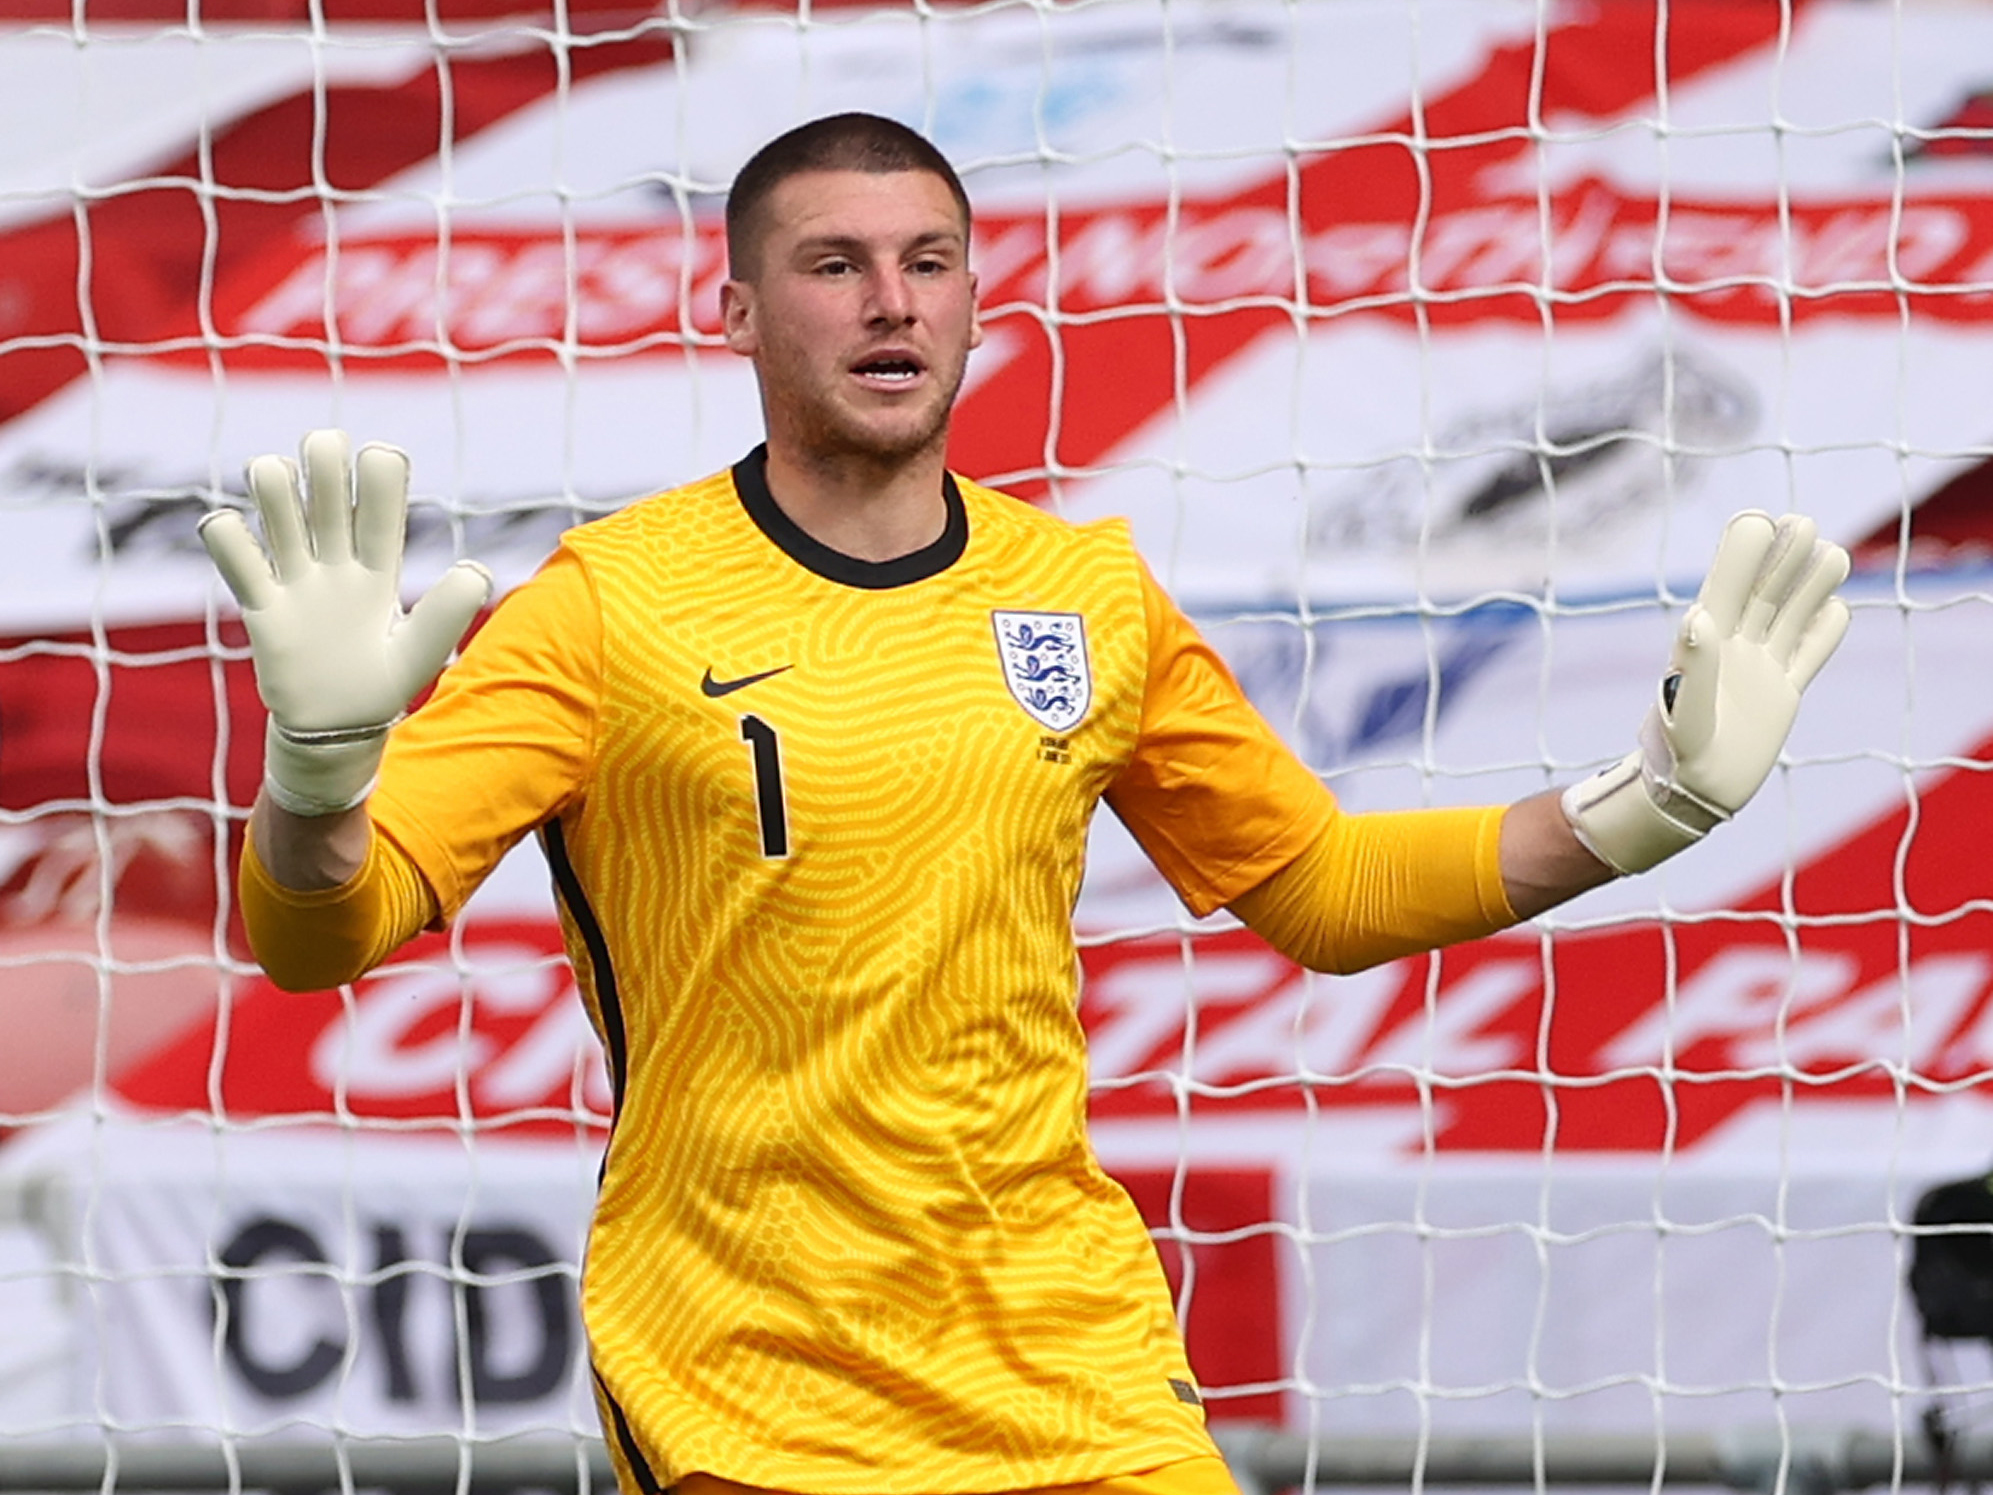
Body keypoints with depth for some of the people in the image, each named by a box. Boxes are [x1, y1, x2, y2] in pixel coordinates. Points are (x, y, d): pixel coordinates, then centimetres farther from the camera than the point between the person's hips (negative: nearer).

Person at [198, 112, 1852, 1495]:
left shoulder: (1090, 595, 5)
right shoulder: (611, 604, -7)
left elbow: (1317, 888, 18)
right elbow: (321, 932, -14)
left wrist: (1640, 812, 6)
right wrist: (320, 766, -36)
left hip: (1076, 1354, 3)